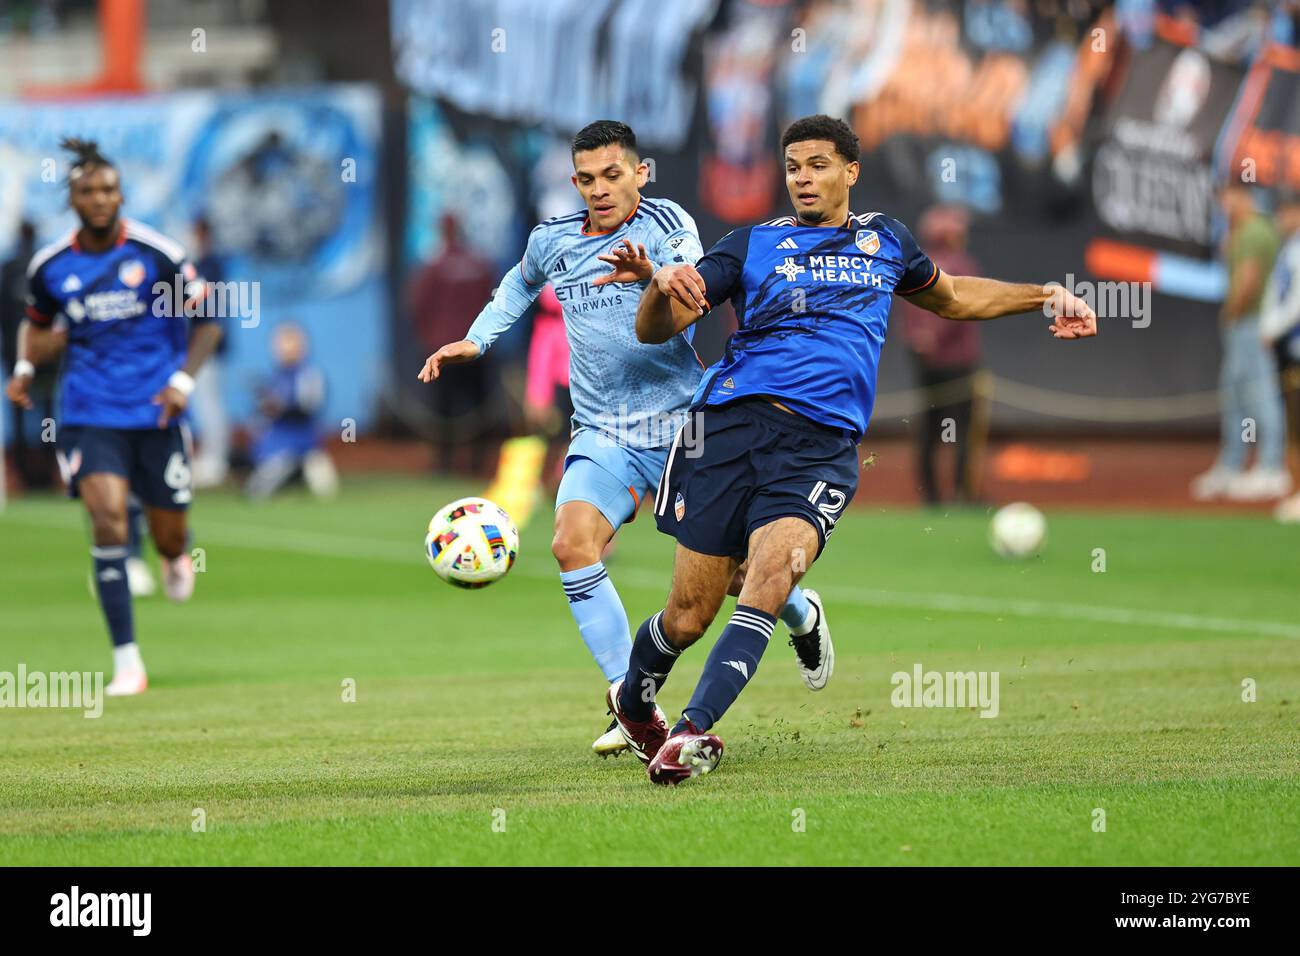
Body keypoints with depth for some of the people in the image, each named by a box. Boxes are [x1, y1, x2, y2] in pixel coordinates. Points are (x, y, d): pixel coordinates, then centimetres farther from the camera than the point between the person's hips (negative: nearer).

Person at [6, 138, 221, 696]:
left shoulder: (154, 253, -7)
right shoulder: (50, 267, 0)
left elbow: (206, 320, 1)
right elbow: (38, 327, 20)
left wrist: (184, 380, -12)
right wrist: (27, 367, 1)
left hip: (156, 413, 0)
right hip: (89, 414, 0)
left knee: (168, 537, 6)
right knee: (108, 517, -19)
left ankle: (176, 558, 50)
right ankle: (127, 664, -16)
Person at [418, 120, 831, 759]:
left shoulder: (666, 223, -7)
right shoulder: (552, 241, 7)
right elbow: (520, 284, 31)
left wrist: (651, 275, -49)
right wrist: (476, 340, 21)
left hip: (680, 421, -3)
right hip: (602, 435, 3)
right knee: (572, 543, -21)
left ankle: (802, 614, 36)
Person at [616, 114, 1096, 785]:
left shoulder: (884, 239, 21)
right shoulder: (753, 245, 12)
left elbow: (950, 296, 41)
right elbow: (652, 330, 7)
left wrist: (1042, 297, 31)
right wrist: (663, 287, -15)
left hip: (822, 445, 1)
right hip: (733, 422, -1)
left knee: (773, 567, -28)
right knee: (691, 614, -3)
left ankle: (695, 729, -32)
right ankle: (633, 697, 29)